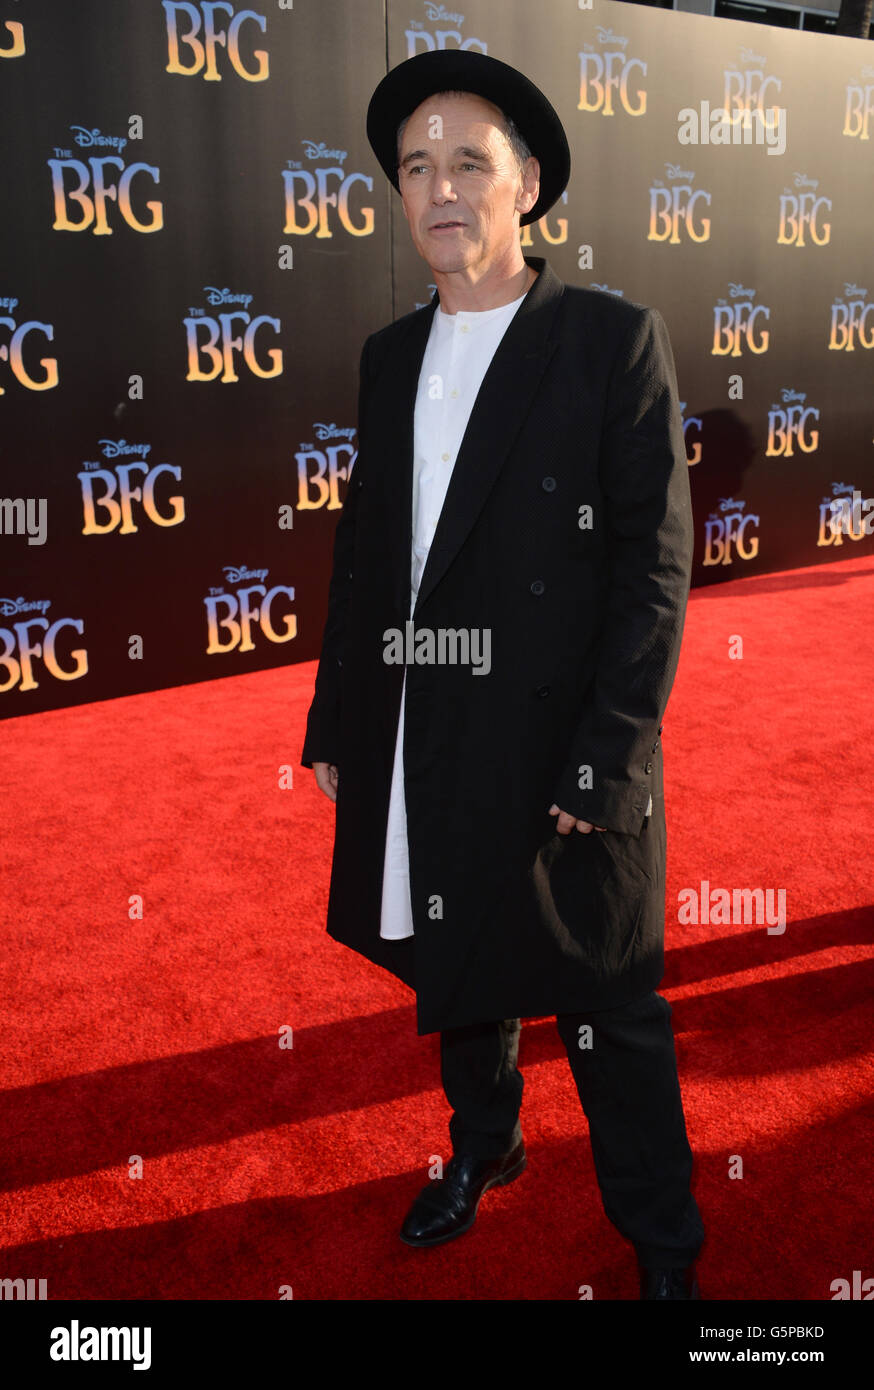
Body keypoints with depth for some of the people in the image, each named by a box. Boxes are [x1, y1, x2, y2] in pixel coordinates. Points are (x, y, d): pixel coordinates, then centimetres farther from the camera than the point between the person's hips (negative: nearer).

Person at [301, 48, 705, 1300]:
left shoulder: (614, 340, -6)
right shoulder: (391, 354, 10)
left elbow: (653, 567, -11)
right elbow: (363, 551, 13)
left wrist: (602, 764, -16)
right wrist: (336, 725, 11)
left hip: (561, 754, -5)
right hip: (421, 753, 5)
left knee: (610, 1011, 8)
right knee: (454, 973, 21)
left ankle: (663, 1243, 32)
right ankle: (484, 1147, 49)